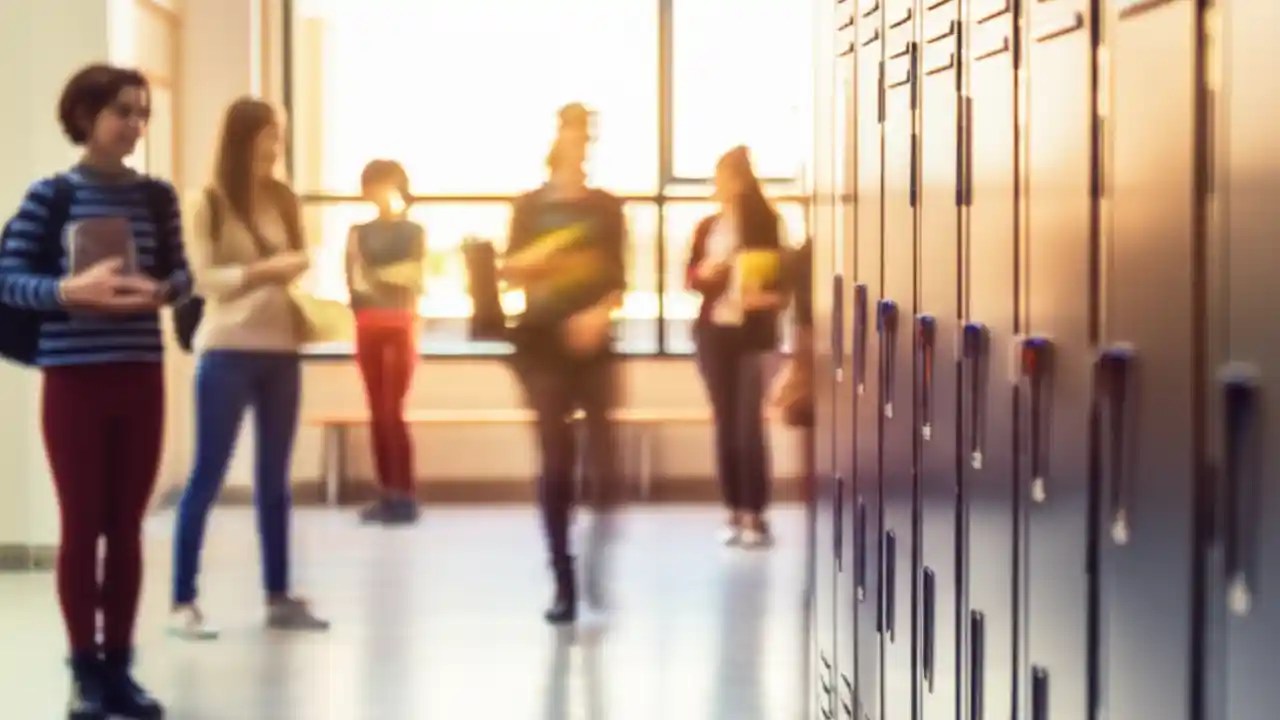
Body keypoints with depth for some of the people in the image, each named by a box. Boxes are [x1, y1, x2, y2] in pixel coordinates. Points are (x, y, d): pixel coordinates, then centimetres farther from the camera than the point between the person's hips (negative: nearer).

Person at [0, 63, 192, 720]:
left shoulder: (157, 197, 5)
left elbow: (180, 272, 11)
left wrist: (159, 291, -11)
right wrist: (69, 291, -23)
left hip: (141, 376, 3)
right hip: (74, 378, -3)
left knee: (127, 526, 8)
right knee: (81, 524, 2)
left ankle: (119, 666, 16)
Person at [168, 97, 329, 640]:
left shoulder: (284, 201, 9)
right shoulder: (210, 204, -5)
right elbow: (200, 279, -11)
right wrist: (259, 272, -22)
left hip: (280, 351, 5)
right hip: (227, 352, -5)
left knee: (274, 478, 11)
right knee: (207, 475, -2)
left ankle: (279, 597, 18)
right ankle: (183, 602, 2)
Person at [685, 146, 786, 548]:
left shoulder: (765, 223, -2)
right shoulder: (707, 227, 9)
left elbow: (781, 279, -2)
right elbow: (690, 277, 13)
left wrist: (768, 297, -23)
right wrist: (704, 272, -9)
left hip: (754, 335, -4)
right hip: (714, 333, 4)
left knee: (749, 424, -8)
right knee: (724, 423, 5)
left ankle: (755, 515, -5)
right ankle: (735, 511, 9)